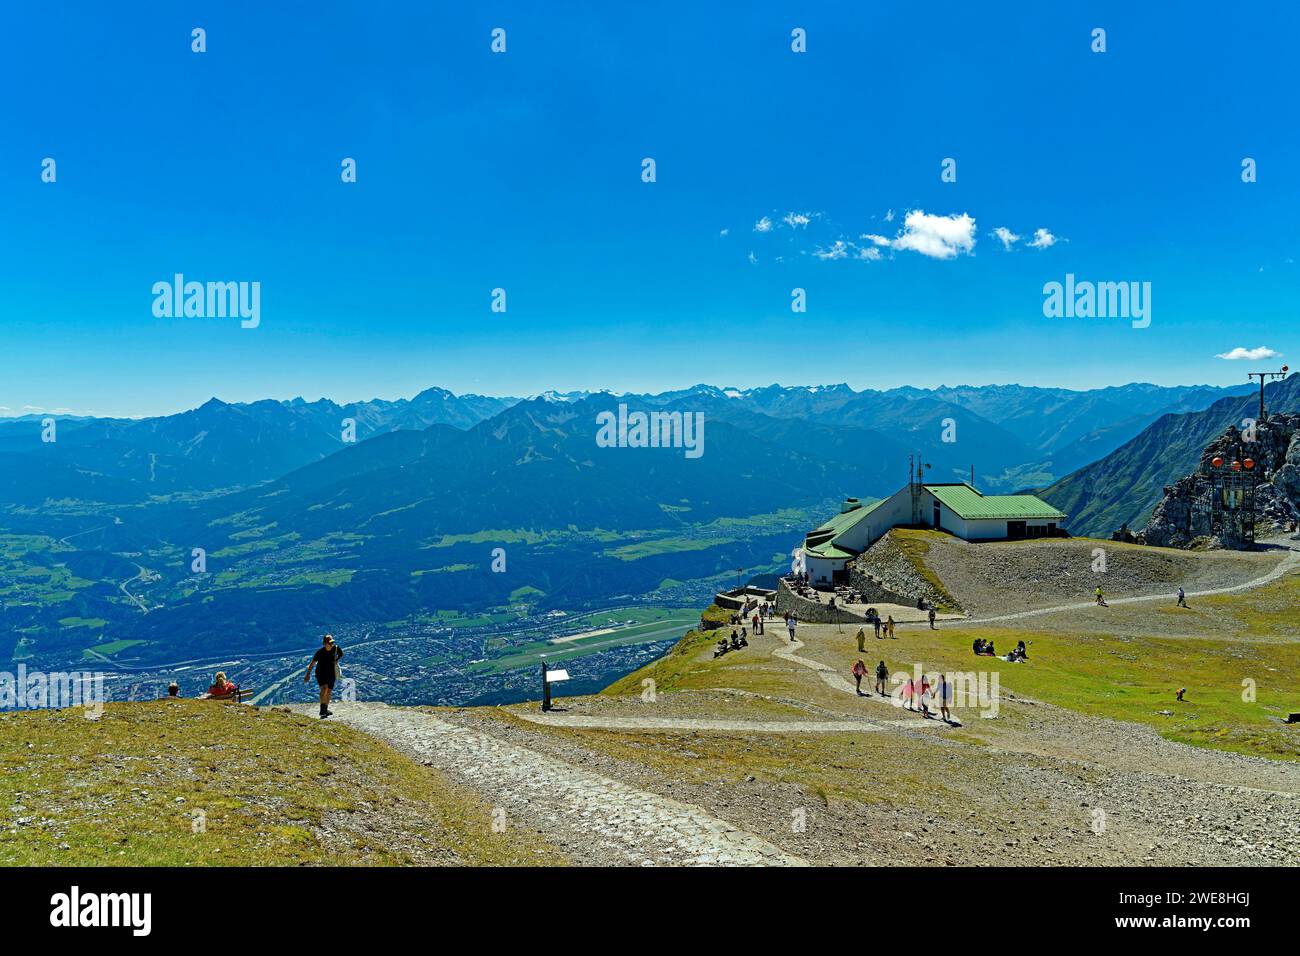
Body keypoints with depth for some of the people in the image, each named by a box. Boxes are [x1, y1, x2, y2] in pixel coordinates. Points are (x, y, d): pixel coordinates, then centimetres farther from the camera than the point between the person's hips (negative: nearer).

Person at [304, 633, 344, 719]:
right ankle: (322, 710, -23)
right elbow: (312, 663, -8)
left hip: (331, 674, 4)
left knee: (328, 692, 11)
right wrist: (308, 674, -10)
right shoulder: (320, 652, -16)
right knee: (324, 688, -26)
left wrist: (337, 660, -3)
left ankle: (325, 710, 30)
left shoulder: (336, 648, -8)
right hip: (321, 673, -4)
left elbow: (341, 654, 15)